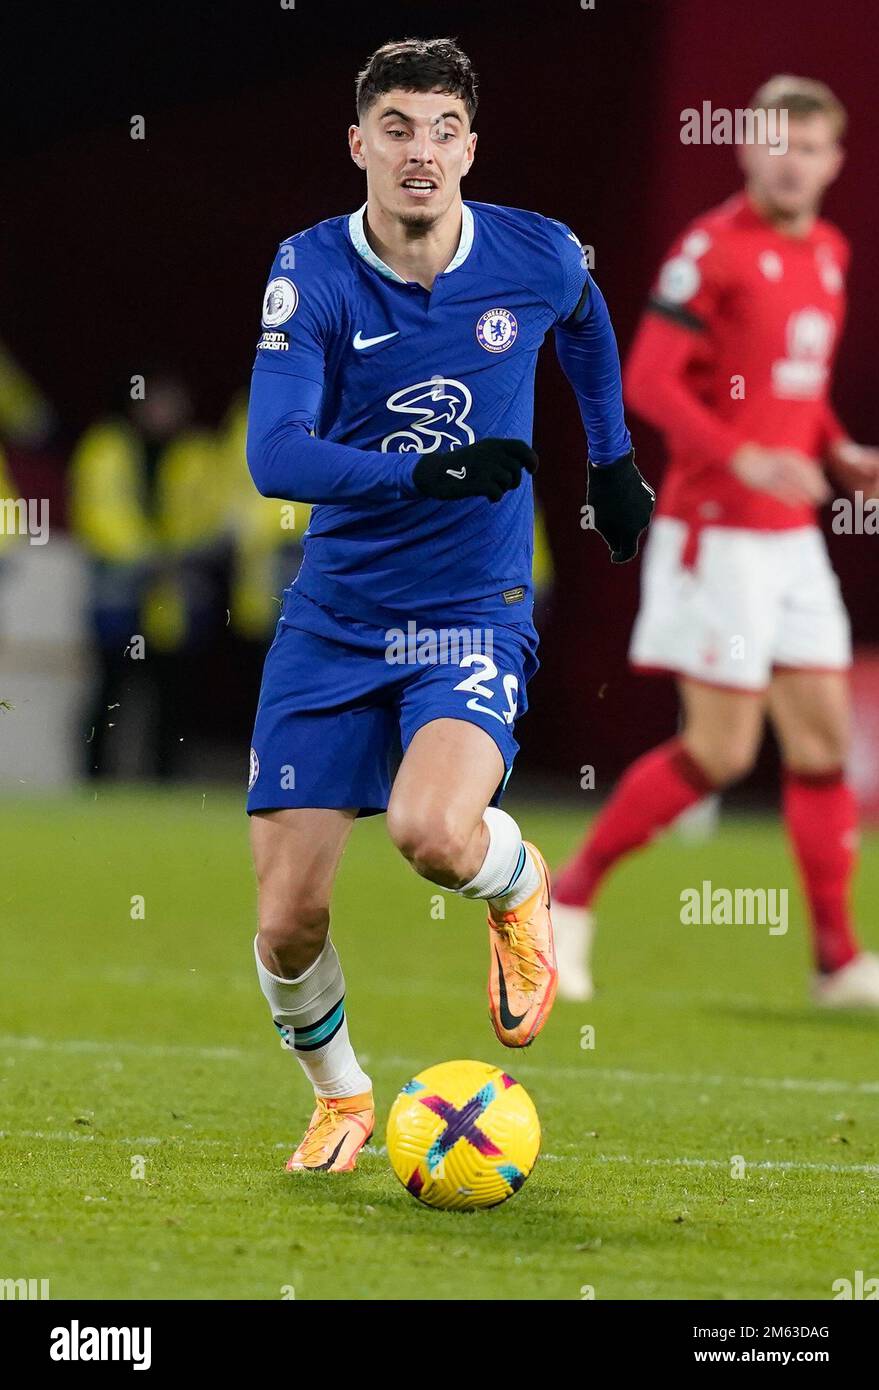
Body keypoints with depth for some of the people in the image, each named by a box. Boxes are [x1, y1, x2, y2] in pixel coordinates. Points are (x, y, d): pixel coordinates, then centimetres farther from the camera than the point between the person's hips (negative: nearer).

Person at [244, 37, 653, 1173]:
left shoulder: (537, 258, -6)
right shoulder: (313, 271, -10)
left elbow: (587, 328, 21)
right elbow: (273, 456, -21)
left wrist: (613, 460, 30)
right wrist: (430, 473, -32)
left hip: (474, 617, -1)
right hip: (332, 619, 1)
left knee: (432, 834, -31)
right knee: (287, 923, -3)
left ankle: (517, 883, 7)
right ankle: (340, 1099, 28)